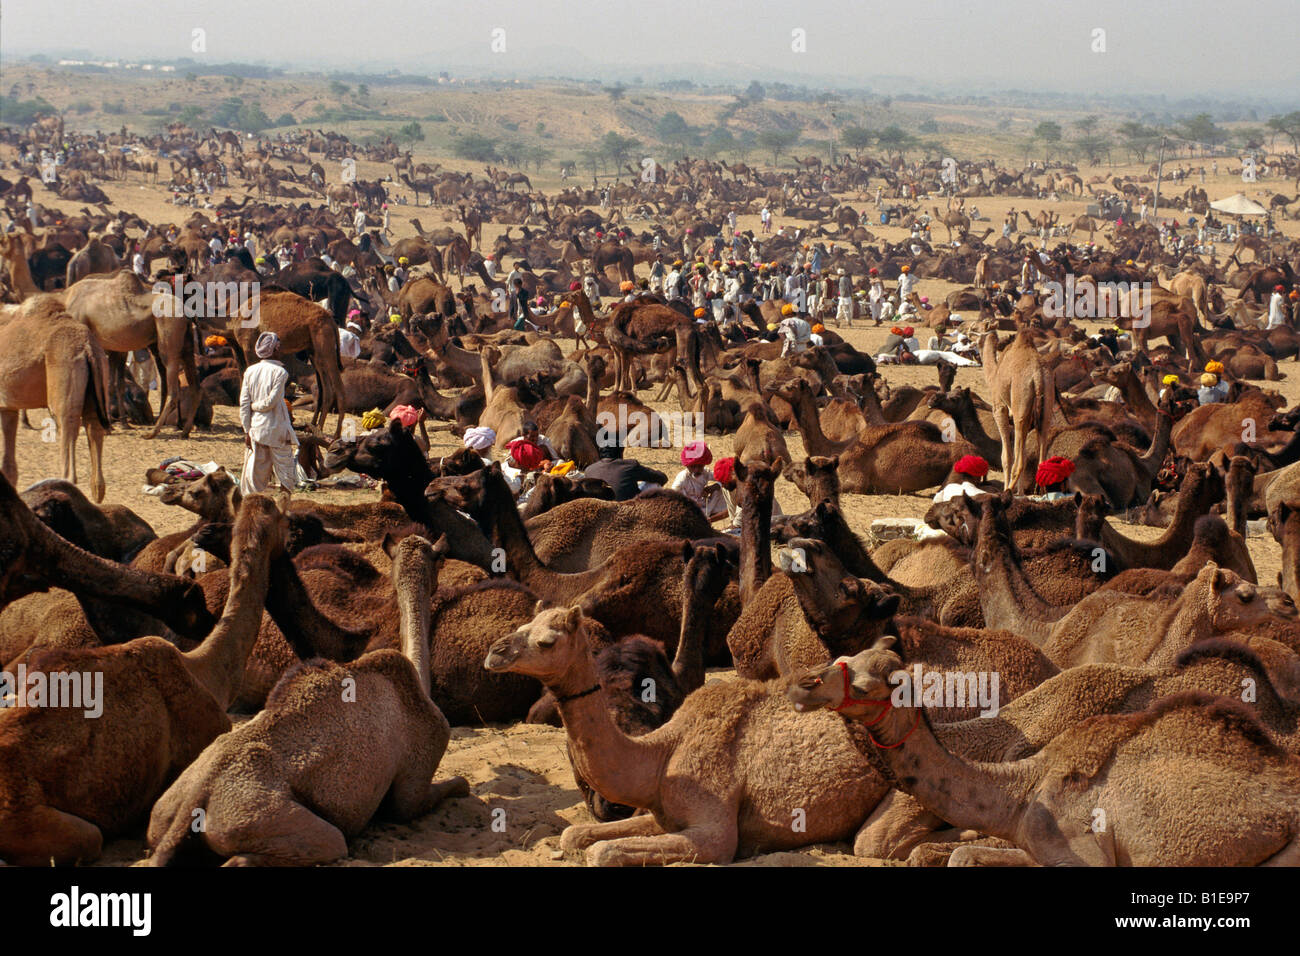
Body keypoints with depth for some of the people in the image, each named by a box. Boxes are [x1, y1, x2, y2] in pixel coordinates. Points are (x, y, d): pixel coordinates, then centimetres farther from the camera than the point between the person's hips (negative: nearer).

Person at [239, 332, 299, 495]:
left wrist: (247, 431, 5)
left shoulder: (250, 371, 3)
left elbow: (243, 403, 2)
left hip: (255, 428, 4)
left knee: (255, 472, 6)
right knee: (285, 470, 7)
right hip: (276, 429, -4)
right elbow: (270, 402, -15)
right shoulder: (279, 372, -10)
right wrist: (257, 405, 5)